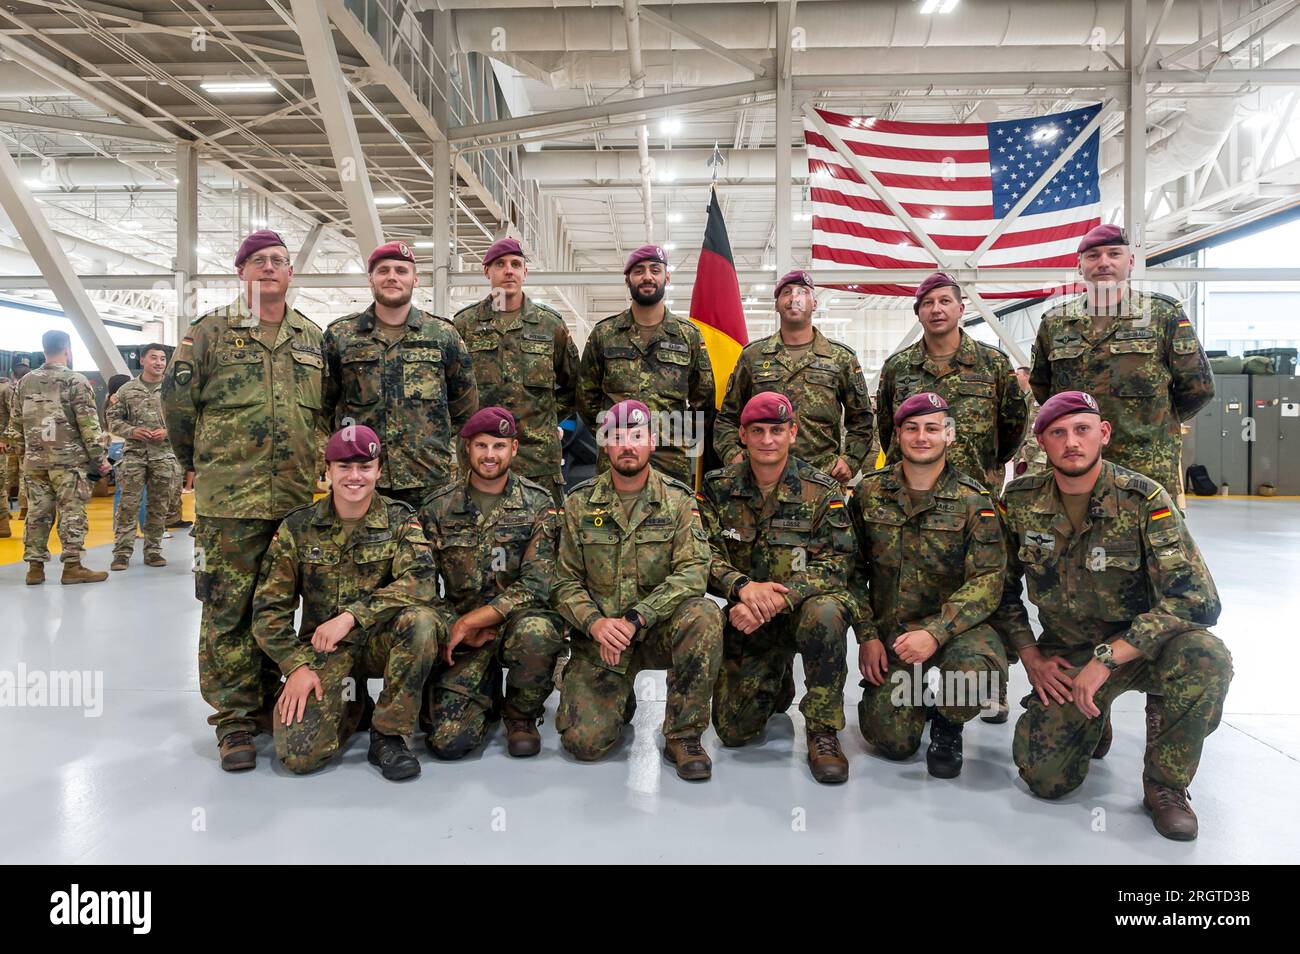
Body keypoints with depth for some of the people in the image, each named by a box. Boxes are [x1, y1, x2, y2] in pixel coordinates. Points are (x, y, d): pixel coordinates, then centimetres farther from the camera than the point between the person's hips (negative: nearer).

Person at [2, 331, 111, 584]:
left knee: (38, 513, 9)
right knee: (72, 513, -2)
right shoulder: (75, 381, -7)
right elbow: (89, 424, -11)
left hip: (34, 461, 5)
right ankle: (72, 566, -2)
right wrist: (100, 457, -6)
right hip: (68, 459, -5)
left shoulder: (25, 382, 11)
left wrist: (21, 452, 23)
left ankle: (35, 567, 12)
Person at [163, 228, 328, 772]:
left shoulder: (313, 339, 13)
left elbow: (329, 410, 21)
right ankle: (234, 719, 8)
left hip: (297, 500, 4)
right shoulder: (211, 331, 2)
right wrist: (199, 462, 10)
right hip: (229, 502, -4)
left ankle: (266, 704, 26)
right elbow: (177, 400, 4)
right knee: (228, 610, -1)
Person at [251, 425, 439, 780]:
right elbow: (269, 607, 1)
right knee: (298, 755, -19)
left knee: (420, 620, -34)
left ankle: (388, 735, -14)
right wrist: (296, 666, -11)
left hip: (382, 641, 0)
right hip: (323, 648, 1)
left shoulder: (400, 520, -4)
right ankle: (351, 704, 16)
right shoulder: (297, 527, 0)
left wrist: (352, 615, -29)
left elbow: (419, 580, -22)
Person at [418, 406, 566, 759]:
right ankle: (487, 694, 19)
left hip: (519, 617, -1)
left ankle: (521, 716, -5)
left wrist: (470, 621, -17)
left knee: (536, 633, -38)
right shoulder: (438, 508, 3)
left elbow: (537, 585, -12)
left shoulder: (538, 504, -3)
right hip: (460, 628, 1)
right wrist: (457, 629, -12)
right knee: (449, 740, -17)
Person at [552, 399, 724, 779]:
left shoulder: (678, 499, -2)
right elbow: (565, 580, 2)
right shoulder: (580, 502, 2)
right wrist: (594, 621, -19)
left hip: (659, 630, 0)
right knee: (584, 741, -16)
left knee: (703, 615, -33)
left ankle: (683, 736, -15)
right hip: (598, 635, 0)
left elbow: (693, 571, -13)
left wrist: (636, 618, -25)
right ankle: (620, 700, 22)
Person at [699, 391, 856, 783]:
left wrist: (777, 599, -30)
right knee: (732, 731, -5)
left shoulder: (823, 491, -7)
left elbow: (835, 566, -14)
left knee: (824, 613, -39)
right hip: (747, 620, 2)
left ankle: (823, 733, -17)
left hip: (804, 608, -2)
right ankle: (776, 681, 31)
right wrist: (742, 585, -30)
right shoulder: (718, 488, -1)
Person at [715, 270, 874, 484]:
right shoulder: (752, 355, 11)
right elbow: (728, 417, 15)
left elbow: (861, 419, 14)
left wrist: (850, 460, 1)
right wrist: (732, 454, -1)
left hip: (824, 475, 0)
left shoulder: (842, 358, 9)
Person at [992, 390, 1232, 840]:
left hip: (1140, 645, -1)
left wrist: (1107, 658, -27)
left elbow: (1196, 600, -24)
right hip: (1066, 655, 2)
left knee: (1207, 658, -35)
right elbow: (1002, 587, 6)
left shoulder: (1144, 499, -18)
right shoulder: (1020, 500, -7)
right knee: (1044, 779, -14)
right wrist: (1030, 656, -3)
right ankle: (1089, 717, 23)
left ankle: (1165, 784, -9)